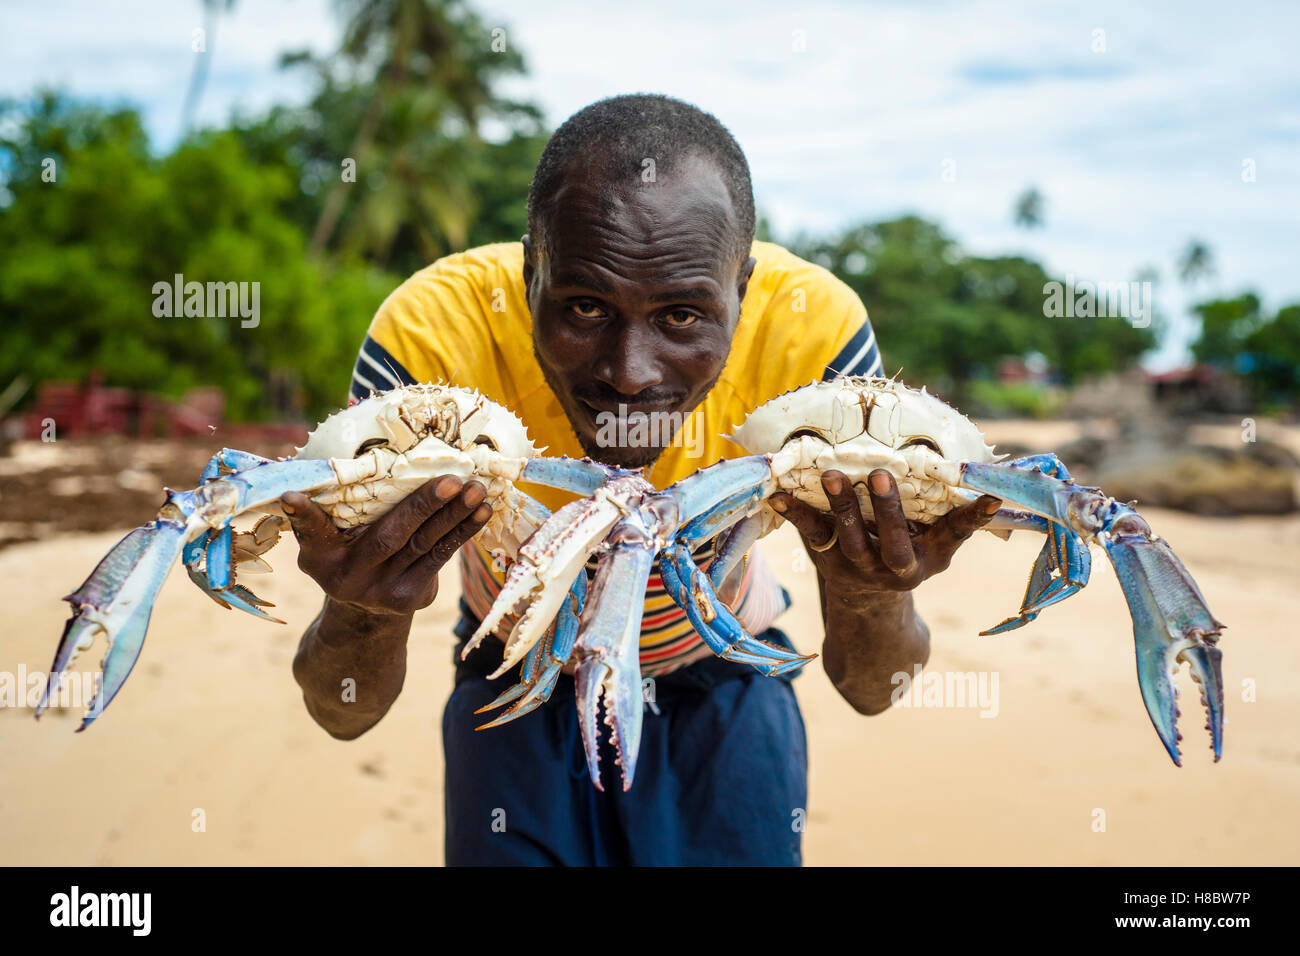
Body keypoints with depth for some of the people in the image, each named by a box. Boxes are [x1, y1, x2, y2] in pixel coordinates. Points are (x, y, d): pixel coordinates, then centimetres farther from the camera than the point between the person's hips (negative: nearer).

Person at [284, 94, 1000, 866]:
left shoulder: (812, 328, -30)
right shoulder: (431, 337, -32)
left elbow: (871, 690, -24)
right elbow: (345, 713, -29)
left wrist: (870, 595, -46)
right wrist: (366, 610, -51)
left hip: (724, 680, 1)